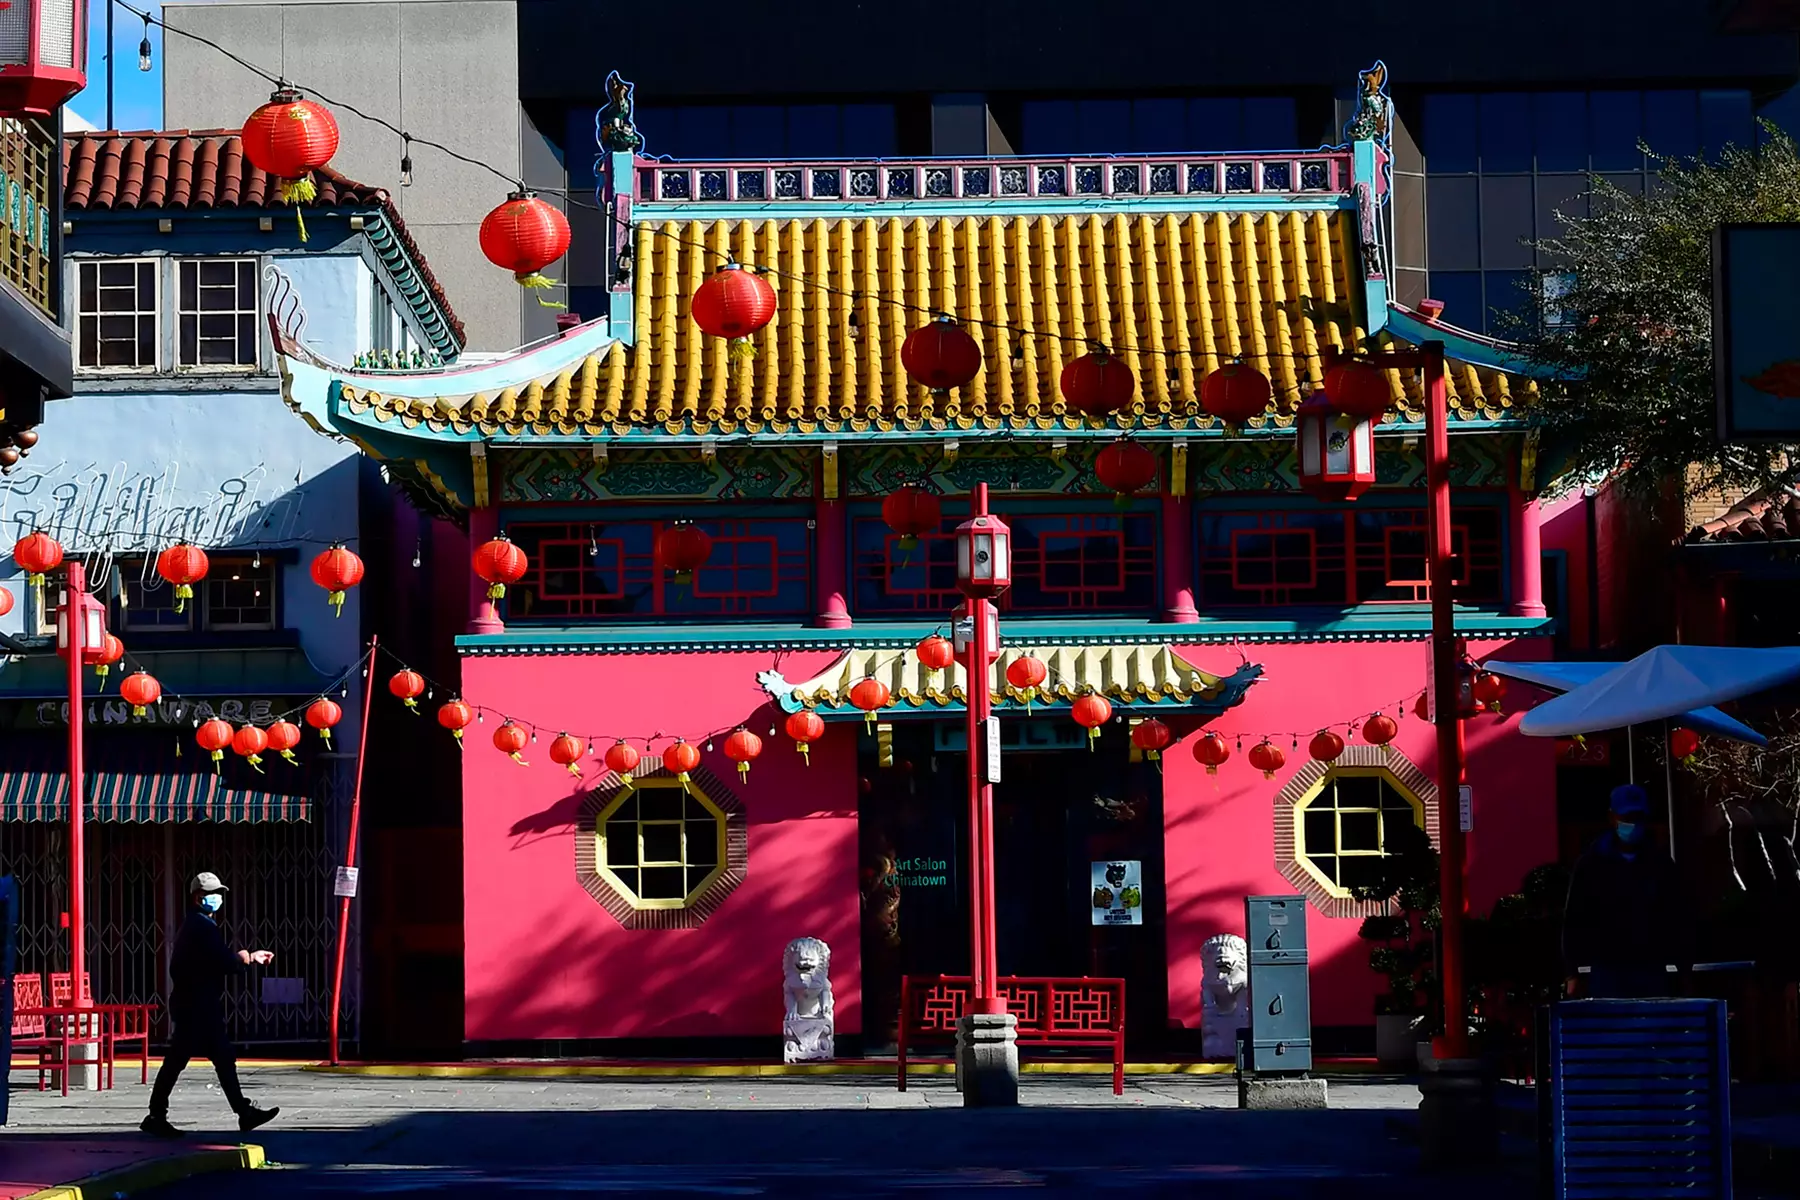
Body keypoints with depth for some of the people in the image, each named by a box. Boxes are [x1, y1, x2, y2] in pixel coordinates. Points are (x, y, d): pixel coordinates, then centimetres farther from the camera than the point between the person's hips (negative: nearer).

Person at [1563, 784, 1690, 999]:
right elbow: (1574, 921, 3)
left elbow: (1676, 920, 12)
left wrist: (1682, 969, 6)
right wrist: (1574, 973, -2)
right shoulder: (1592, 864, 4)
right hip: (1606, 971, -2)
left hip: (1652, 971, 2)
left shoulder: (1660, 863, 10)